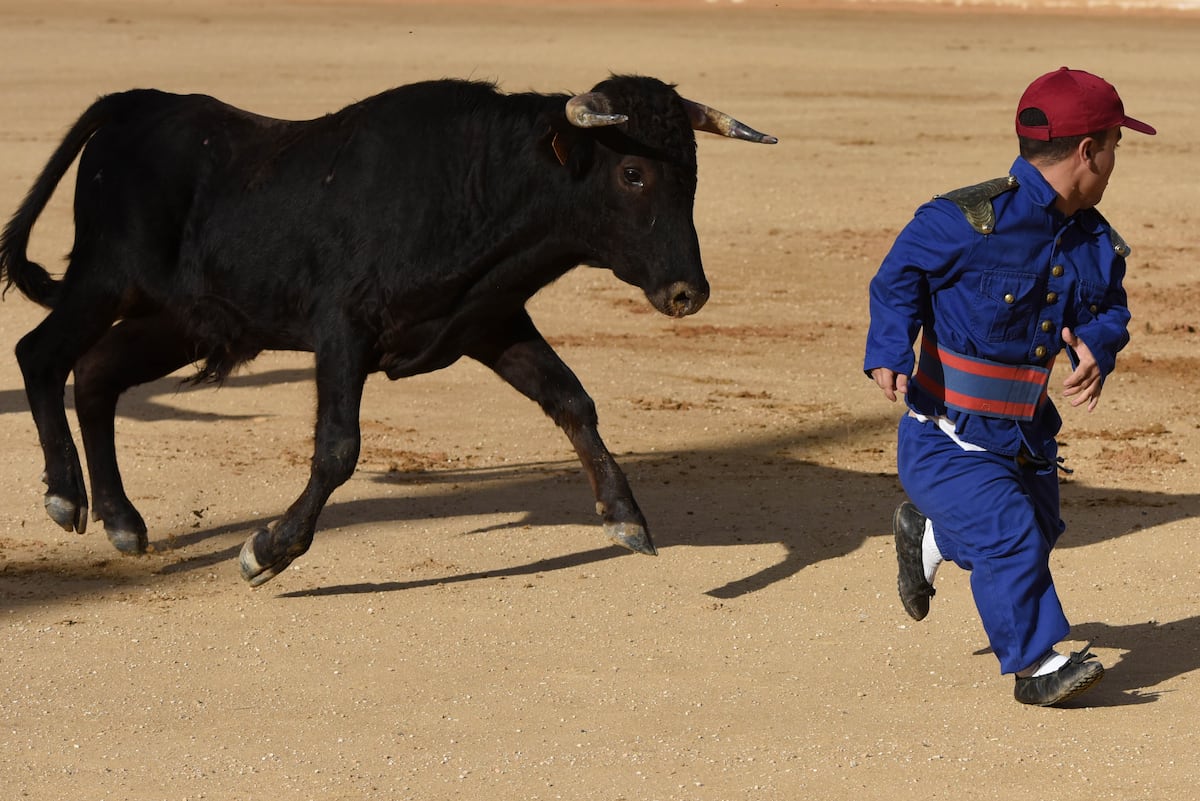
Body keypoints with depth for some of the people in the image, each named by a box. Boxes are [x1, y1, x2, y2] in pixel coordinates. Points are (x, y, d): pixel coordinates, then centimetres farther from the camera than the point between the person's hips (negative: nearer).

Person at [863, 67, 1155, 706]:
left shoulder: (1097, 244, 1)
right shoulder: (968, 221, -21)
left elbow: (1109, 310, 12)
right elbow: (898, 281, -12)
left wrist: (1097, 348, -12)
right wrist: (890, 354, -26)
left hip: (1025, 437, 8)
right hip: (949, 439, -8)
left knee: (1037, 530, 21)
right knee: (1010, 534, -20)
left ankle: (927, 533, 47)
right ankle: (1035, 665, -9)